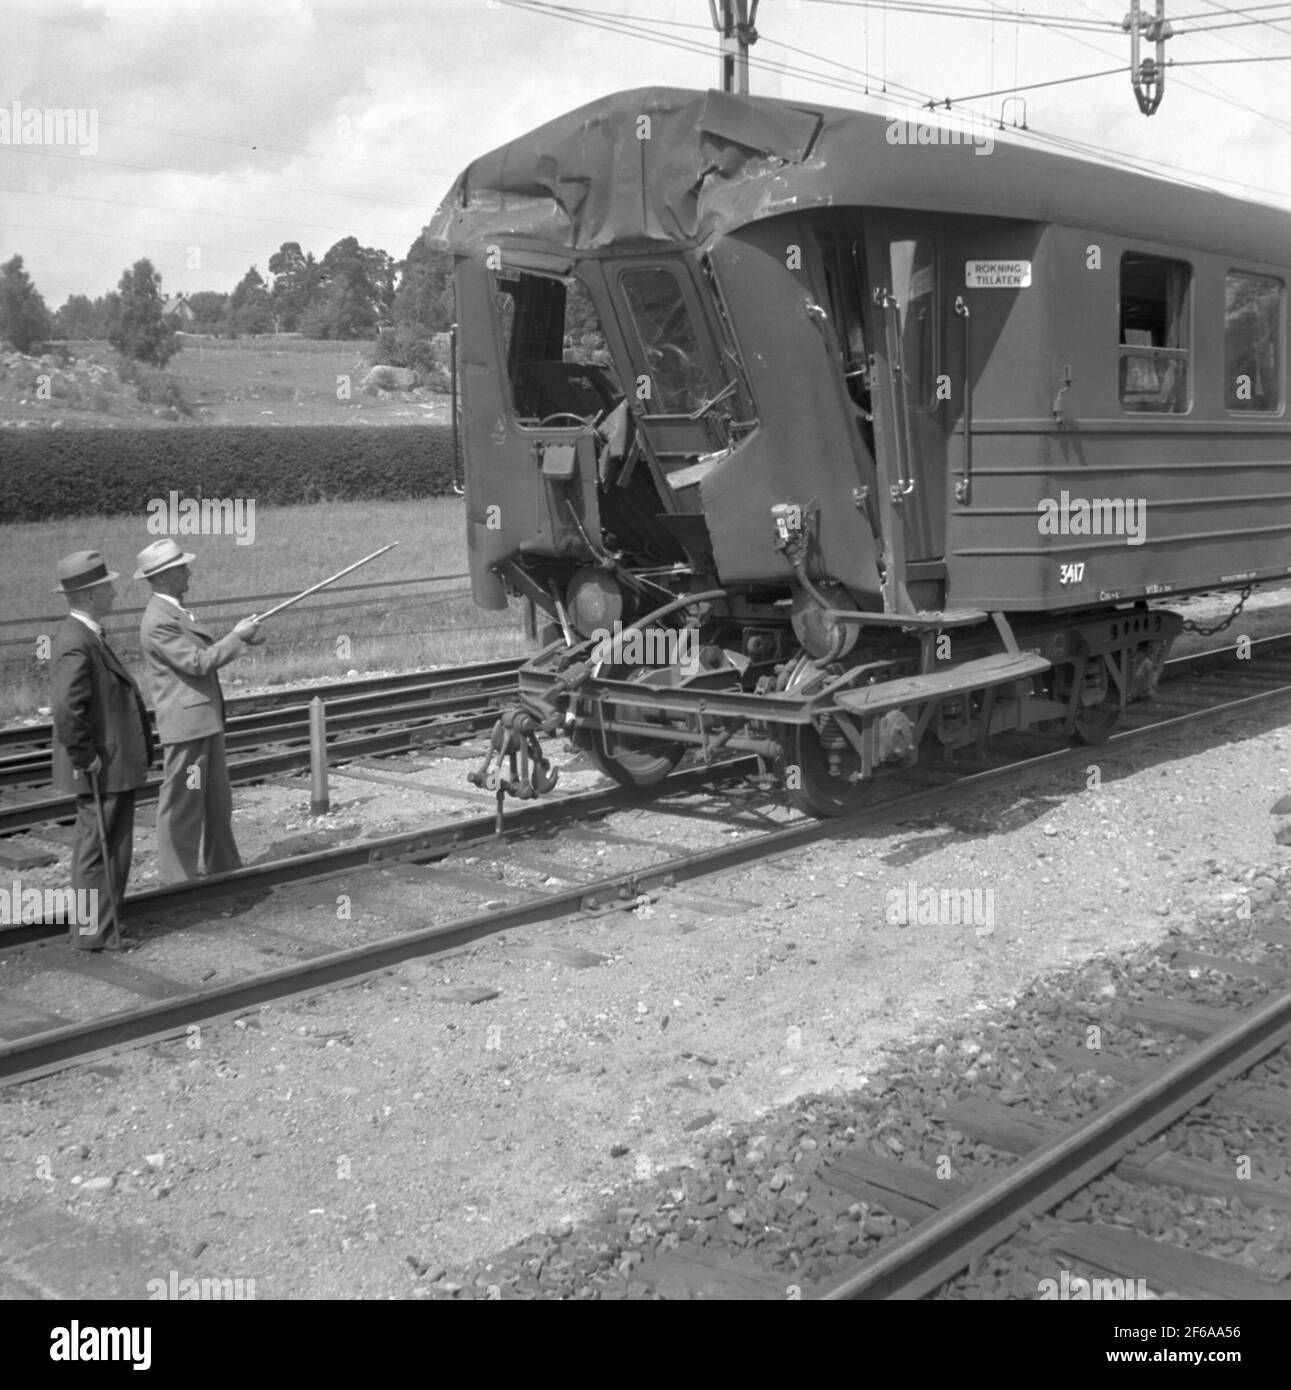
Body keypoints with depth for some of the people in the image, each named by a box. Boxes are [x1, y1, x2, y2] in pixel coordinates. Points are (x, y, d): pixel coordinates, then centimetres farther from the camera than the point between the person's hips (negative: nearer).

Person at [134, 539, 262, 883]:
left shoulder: (176, 612, 13)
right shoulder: (158, 621, -19)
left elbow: (201, 654, 19)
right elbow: (198, 663, -21)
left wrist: (238, 639, 6)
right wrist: (236, 636, -12)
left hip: (205, 722, 10)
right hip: (185, 725, -10)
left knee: (218, 801, 19)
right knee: (182, 806, -1)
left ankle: (225, 868, 31)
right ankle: (178, 881, 7)